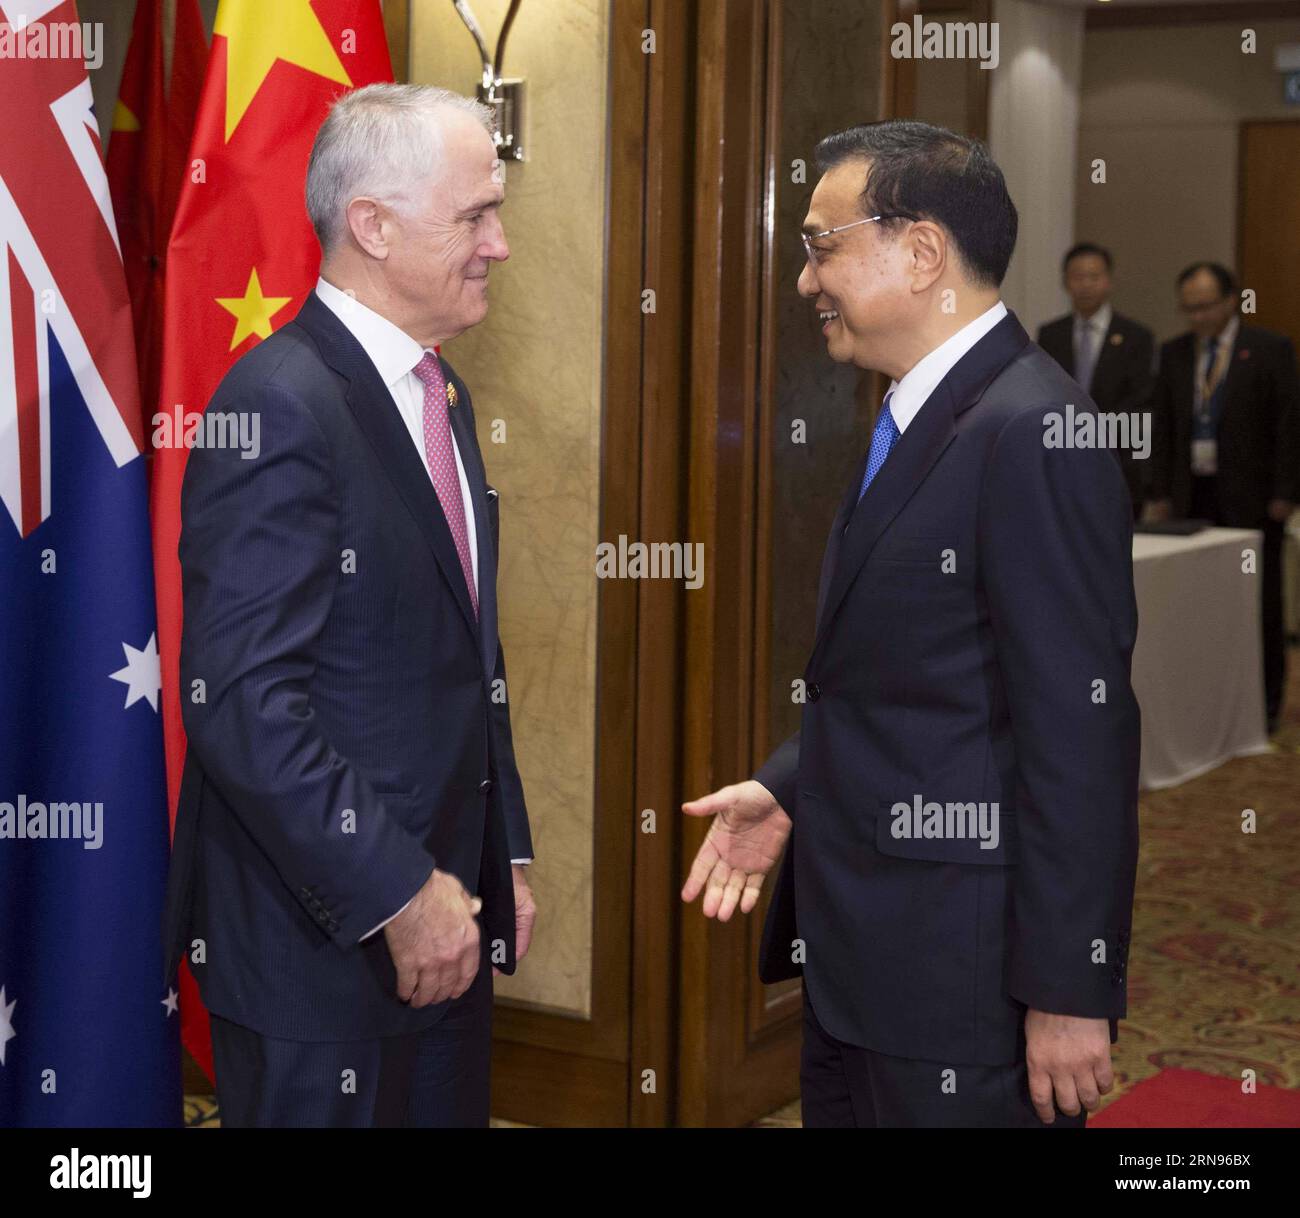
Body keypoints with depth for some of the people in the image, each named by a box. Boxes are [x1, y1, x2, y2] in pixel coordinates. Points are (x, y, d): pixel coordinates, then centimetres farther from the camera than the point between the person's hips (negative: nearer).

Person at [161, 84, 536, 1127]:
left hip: (441, 920, 9)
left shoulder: (441, 394, 13)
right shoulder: (281, 403, -18)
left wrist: (503, 858, 15)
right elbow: (245, 704, -24)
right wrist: (395, 894, -20)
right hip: (319, 935, -9)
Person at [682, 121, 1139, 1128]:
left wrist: (1069, 996, -20)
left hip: (968, 980, -9)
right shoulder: (916, 422, 12)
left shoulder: (1030, 436, -19)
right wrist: (787, 787, 5)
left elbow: (1080, 734, -22)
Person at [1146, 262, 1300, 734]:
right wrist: (1160, 494, 6)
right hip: (1193, 496, 4)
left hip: (1251, 499, -4)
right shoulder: (1174, 353, 9)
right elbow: (1163, 427, 11)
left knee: (1260, 603, 2)